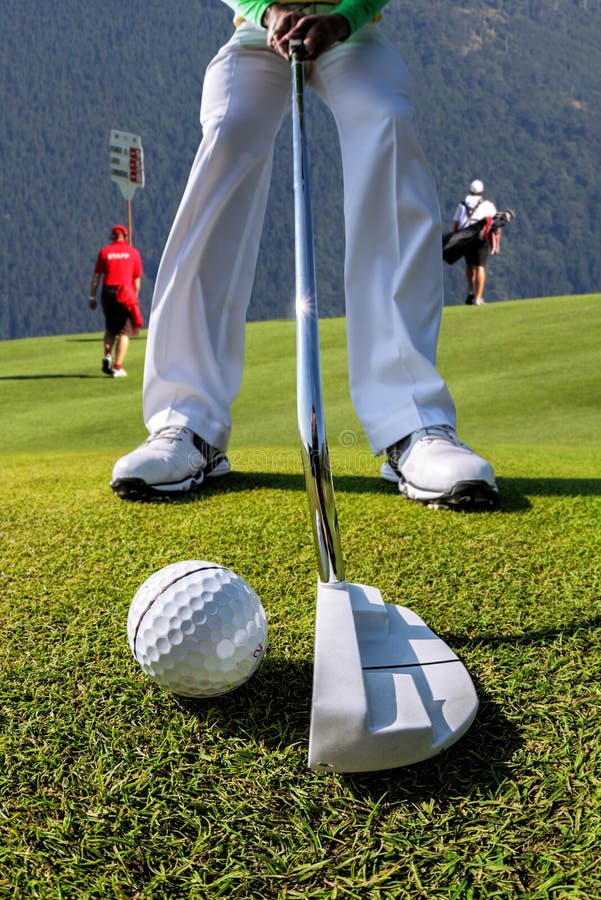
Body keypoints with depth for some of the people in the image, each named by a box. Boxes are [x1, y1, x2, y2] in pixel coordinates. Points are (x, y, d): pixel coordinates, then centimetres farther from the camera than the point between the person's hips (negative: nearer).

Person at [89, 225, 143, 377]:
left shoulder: (104, 252, 8)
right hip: (126, 293, -2)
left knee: (110, 328, 21)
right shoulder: (133, 252, 6)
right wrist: (135, 296, 15)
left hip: (107, 293, 2)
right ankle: (117, 367, -4)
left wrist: (92, 297, 9)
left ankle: (107, 356, 1)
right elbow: (137, 278, 6)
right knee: (124, 331, 2)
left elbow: (96, 276, 6)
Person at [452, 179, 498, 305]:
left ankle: (470, 291, 11)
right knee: (480, 267, -1)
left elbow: (455, 225, 13)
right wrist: (497, 244, 11)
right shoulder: (488, 205, 16)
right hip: (482, 237, -2)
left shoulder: (462, 205, 20)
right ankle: (478, 298, -6)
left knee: (469, 264, 22)